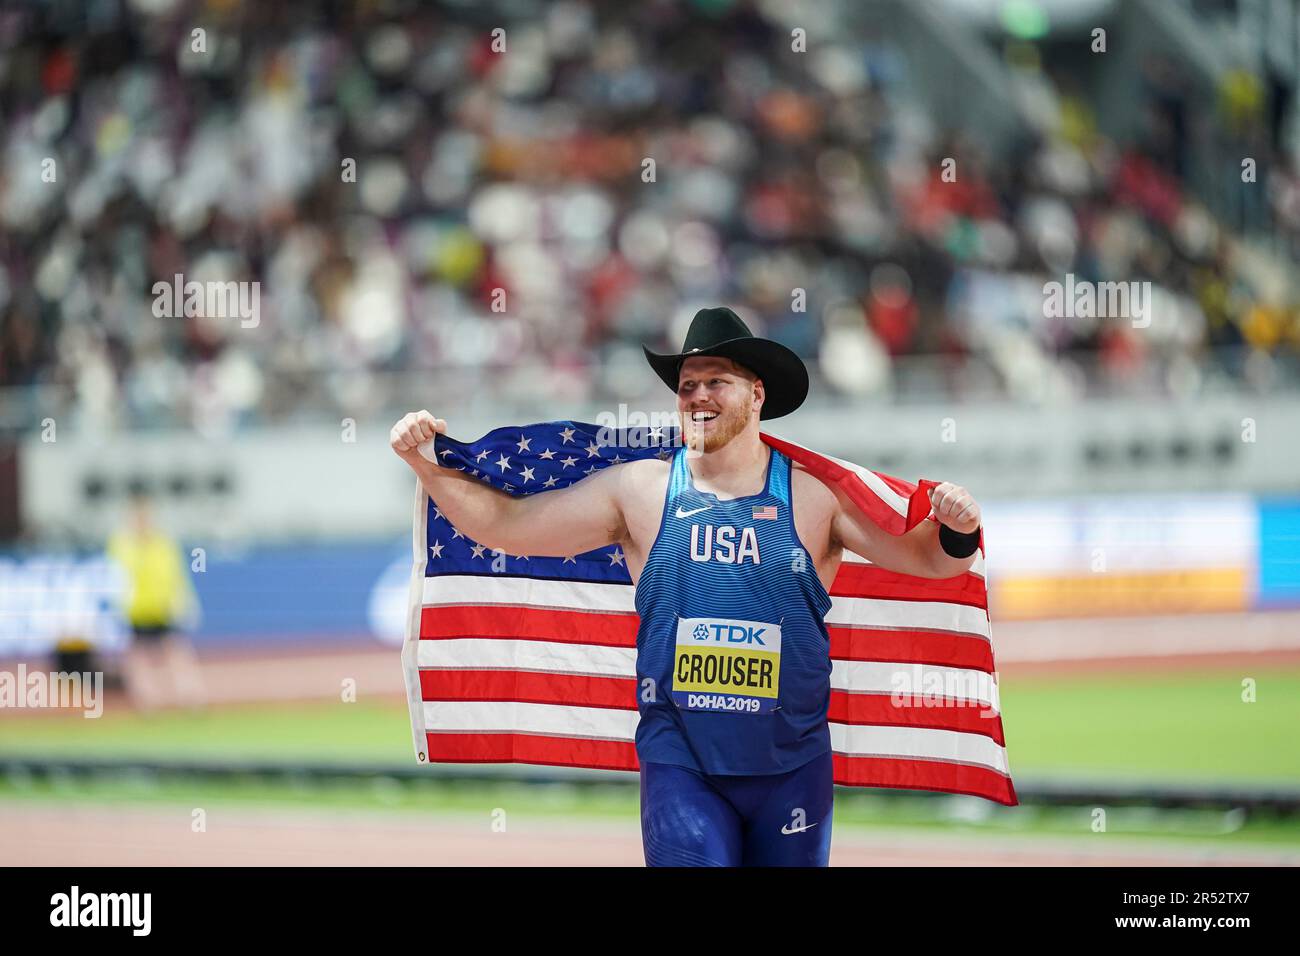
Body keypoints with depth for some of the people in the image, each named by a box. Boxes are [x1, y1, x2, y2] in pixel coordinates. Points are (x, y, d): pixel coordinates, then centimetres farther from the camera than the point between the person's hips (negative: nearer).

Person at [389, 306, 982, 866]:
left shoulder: (817, 494, -1)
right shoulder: (639, 491, 1)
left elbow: (929, 557, 0)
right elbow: (504, 523, 3)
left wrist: (956, 530, -22)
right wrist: (427, 463, -8)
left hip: (793, 764, 1)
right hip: (681, 765, -1)